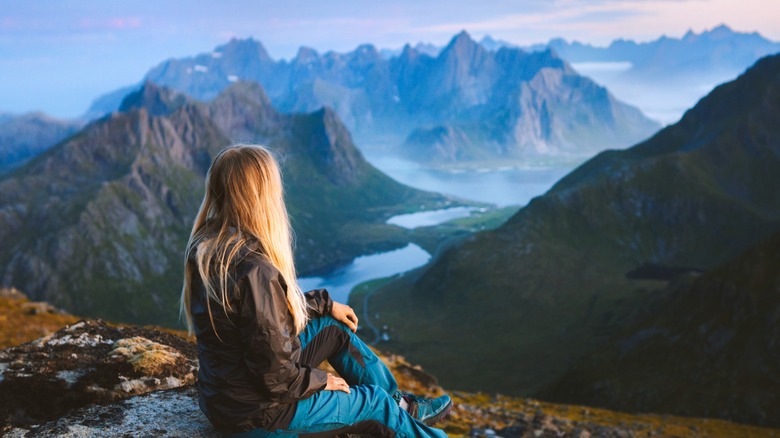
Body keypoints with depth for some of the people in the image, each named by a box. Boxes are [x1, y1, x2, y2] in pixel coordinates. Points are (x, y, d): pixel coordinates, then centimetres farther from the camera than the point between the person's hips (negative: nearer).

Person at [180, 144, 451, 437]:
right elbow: (276, 377, -27)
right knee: (376, 402, 8)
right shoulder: (254, 270, -33)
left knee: (334, 327, 19)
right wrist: (321, 380, -8)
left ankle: (400, 404, 33)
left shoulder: (207, 246, -4)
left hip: (225, 389, 9)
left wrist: (325, 304, 15)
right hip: (254, 411, -9)